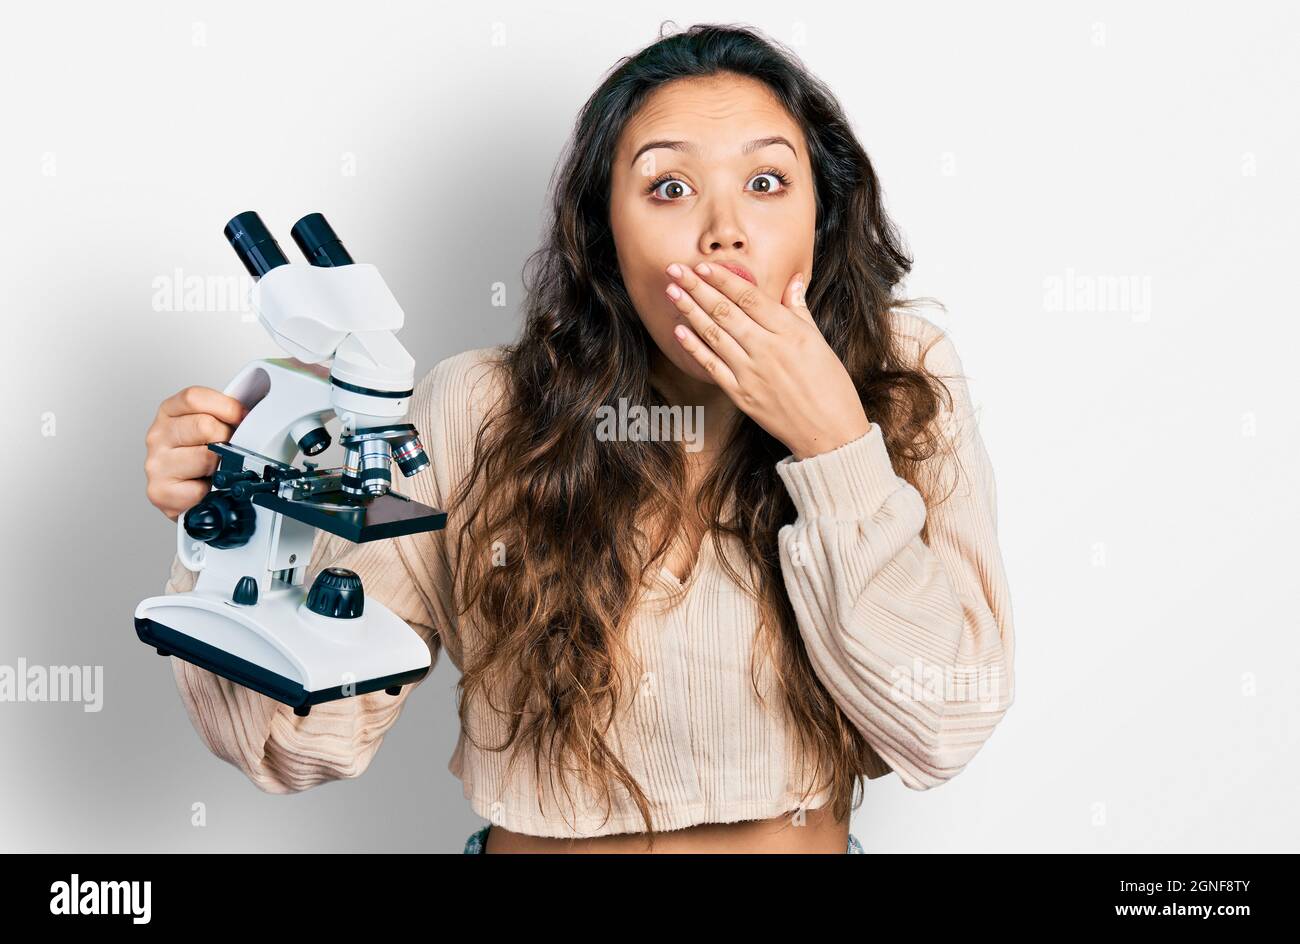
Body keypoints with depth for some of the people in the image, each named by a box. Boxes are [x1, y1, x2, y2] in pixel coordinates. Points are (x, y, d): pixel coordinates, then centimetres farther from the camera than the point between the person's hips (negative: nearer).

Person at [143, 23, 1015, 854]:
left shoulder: (903, 386, -6)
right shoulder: (476, 413, -9)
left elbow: (945, 728, -12)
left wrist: (836, 445, -19)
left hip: (809, 838, 1)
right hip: (534, 839, 0)